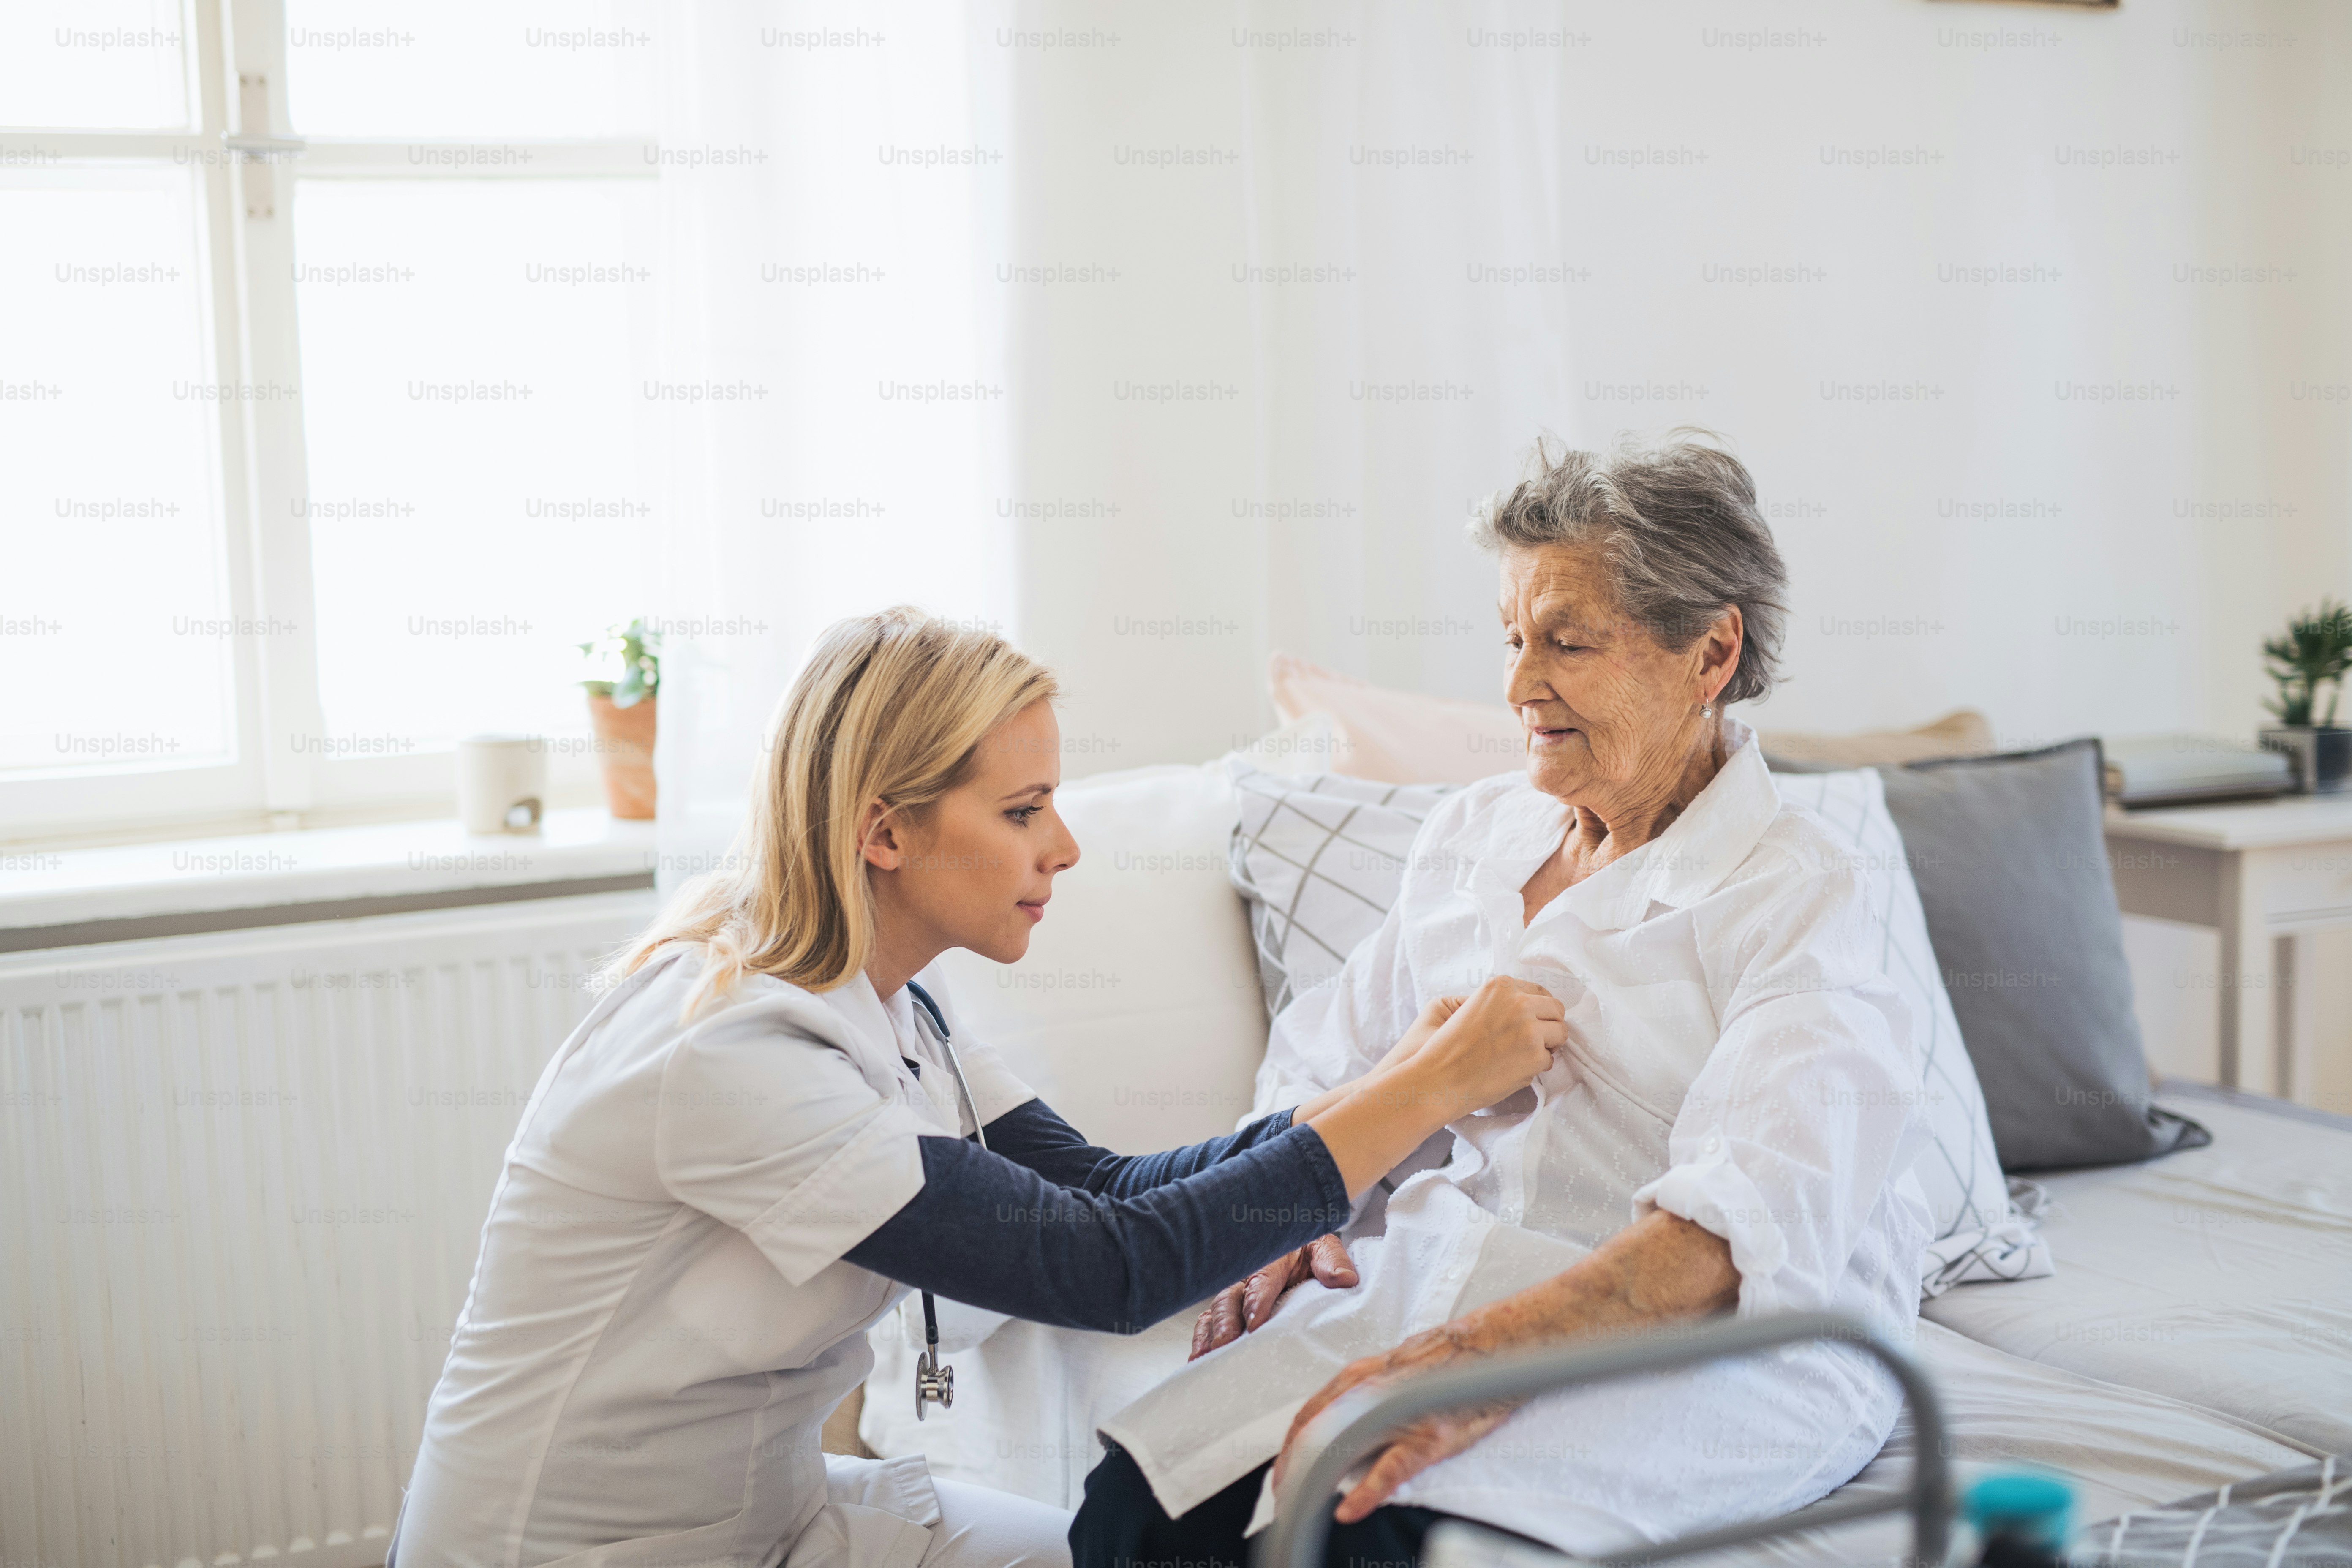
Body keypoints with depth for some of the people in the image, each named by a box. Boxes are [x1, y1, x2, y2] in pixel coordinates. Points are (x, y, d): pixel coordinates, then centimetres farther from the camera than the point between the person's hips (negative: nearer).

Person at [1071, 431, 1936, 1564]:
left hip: (1724, 1347, -5)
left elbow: (1749, 1223, -24)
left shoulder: (1796, 898, -9)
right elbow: (1323, 1061, 19)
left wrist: (1485, 1354, -35)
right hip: (1450, 1279, 5)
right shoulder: (1469, 834, 13)